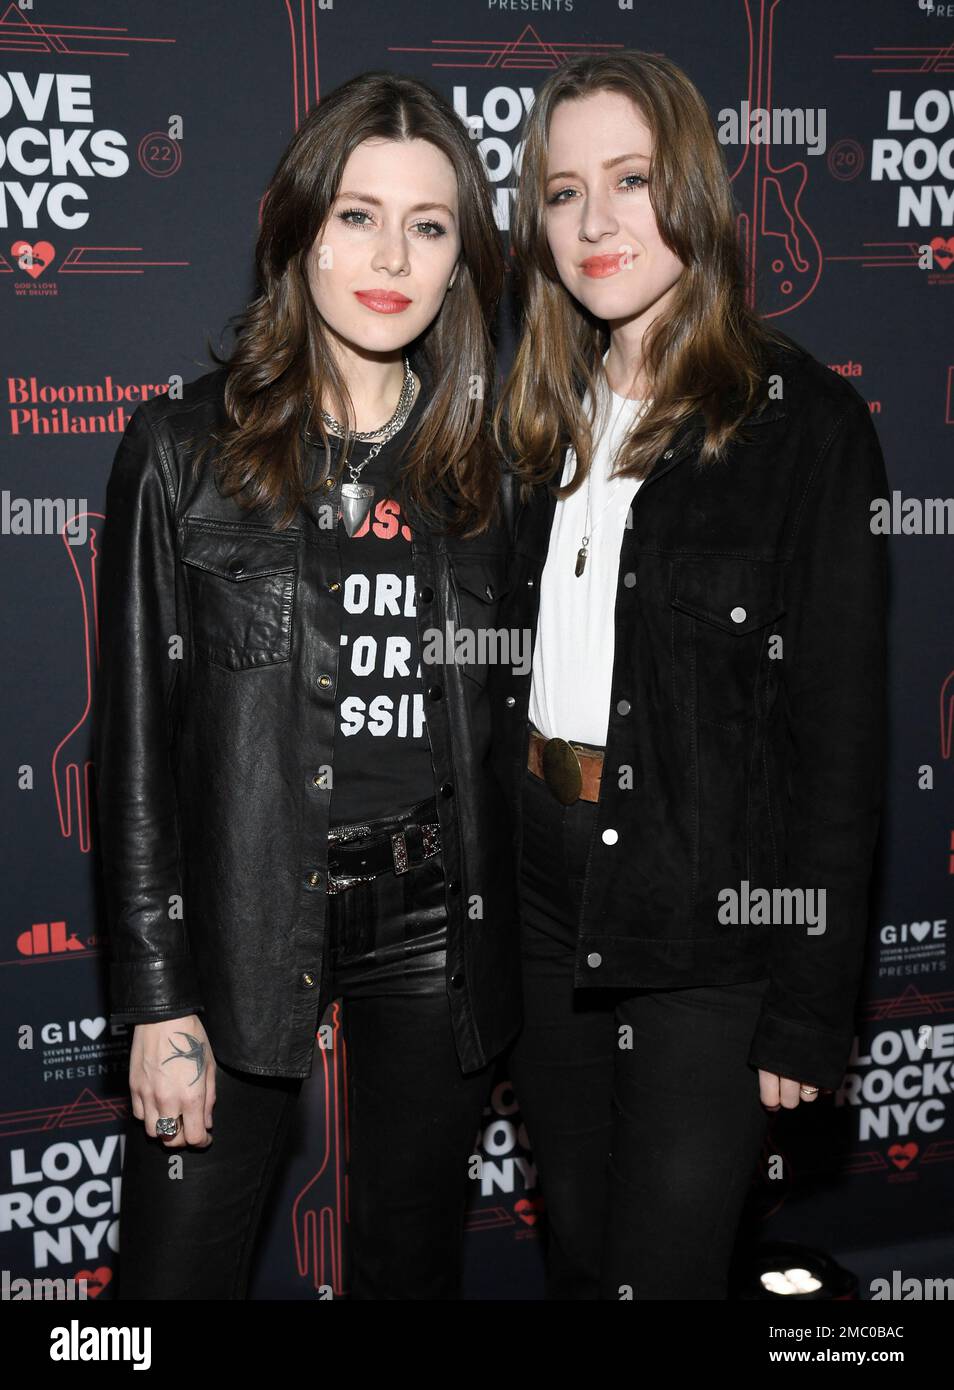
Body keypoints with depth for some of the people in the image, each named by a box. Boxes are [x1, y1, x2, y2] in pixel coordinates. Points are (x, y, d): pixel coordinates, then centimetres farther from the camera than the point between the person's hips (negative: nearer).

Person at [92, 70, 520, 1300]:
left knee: (413, 1261, 17)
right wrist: (156, 1000, -8)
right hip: (242, 914, -2)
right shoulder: (186, 449, -4)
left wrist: (507, 943, 6)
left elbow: (503, 716, 9)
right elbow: (138, 737, -5)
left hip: (436, 922, 3)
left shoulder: (486, 457, 4)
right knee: (176, 1272, 6)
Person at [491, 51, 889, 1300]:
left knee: (660, 1274, 4)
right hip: (549, 910, 6)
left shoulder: (801, 418, -10)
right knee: (577, 1257, 19)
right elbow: (505, 676, 10)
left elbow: (842, 733, -11)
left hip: (711, 927, -5)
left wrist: (809, 1009, -12)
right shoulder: (543, 422, 8)